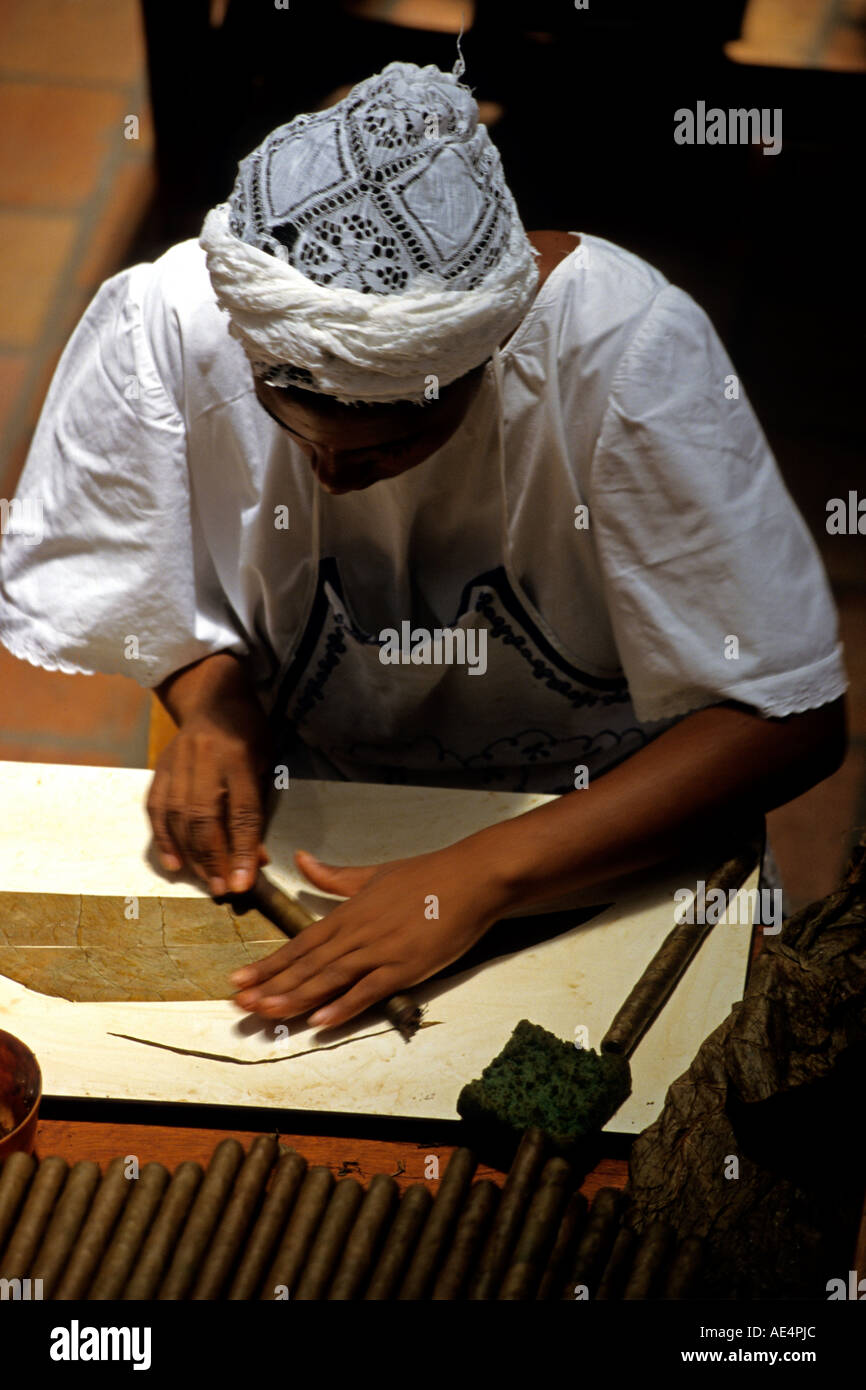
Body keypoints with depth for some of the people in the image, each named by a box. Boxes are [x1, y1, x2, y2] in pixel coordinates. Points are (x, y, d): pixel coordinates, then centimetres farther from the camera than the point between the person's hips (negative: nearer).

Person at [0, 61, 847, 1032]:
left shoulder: (629, 354, -27)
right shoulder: (171, 324, -18)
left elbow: (791, 718, -25)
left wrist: (478, 875, -34)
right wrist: (212, 698, -18)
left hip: (601, 821, 0)